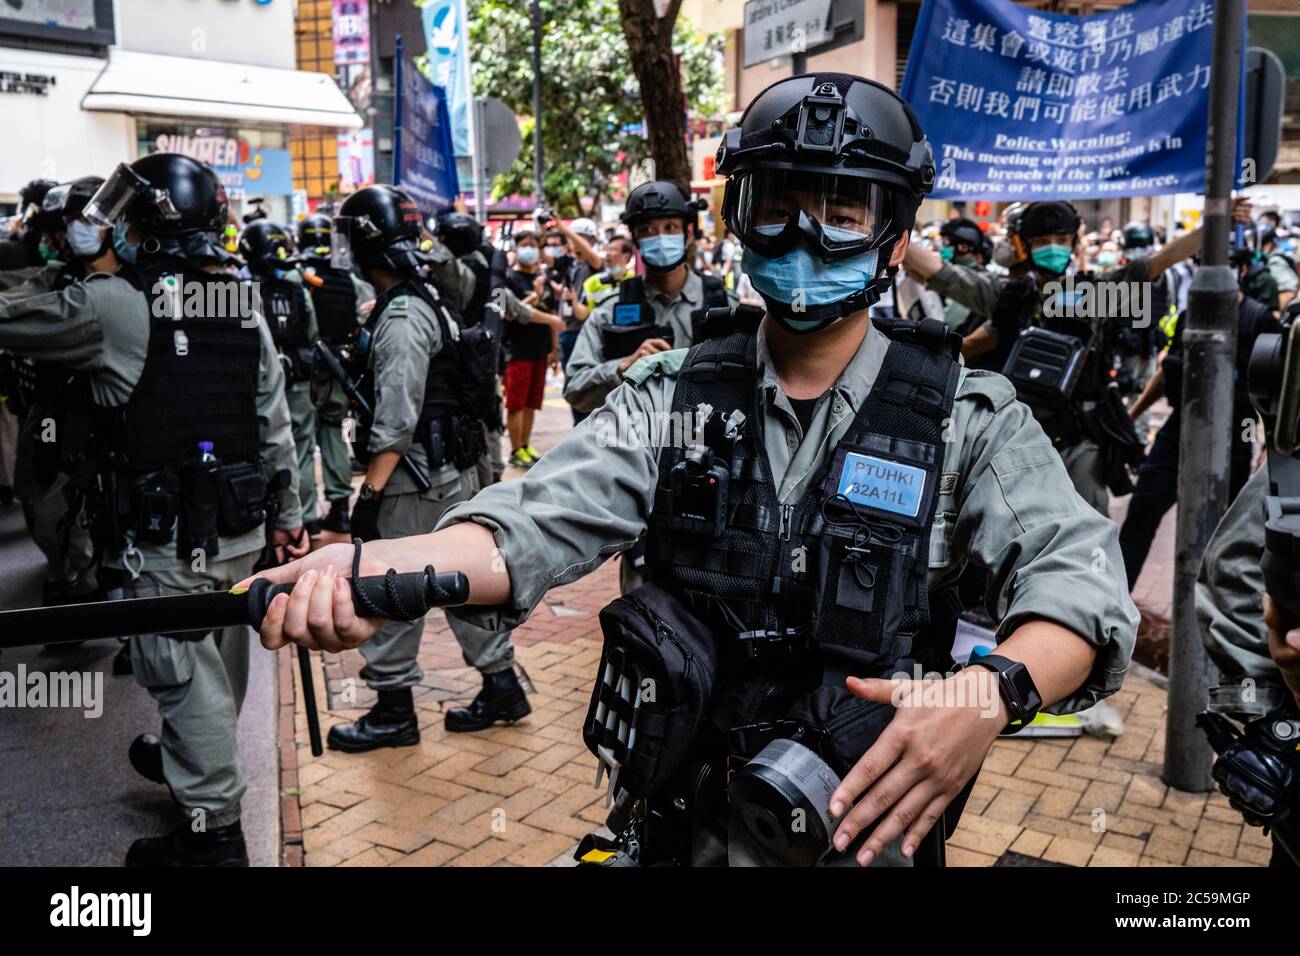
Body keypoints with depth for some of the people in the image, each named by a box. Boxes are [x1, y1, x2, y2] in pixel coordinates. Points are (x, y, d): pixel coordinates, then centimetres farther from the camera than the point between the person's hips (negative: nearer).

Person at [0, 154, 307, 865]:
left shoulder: (112, 304, -14)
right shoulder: (245, 309, 5)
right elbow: (276, 427, 7)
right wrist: (288, 515, 15)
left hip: (165, 537, -7)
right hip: (240, 529, 7)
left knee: (186, 674, 2)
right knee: (219, 662, 21)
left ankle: (213, 828, 12)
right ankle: (191, 761, 45)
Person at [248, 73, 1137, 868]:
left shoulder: (966, 418, -8)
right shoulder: (675, 395, -4)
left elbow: (1077, 574, -20)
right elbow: (541, 520, -17)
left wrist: (994, 691, -41)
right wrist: (384, 565, -37)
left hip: (869, 825, -1)